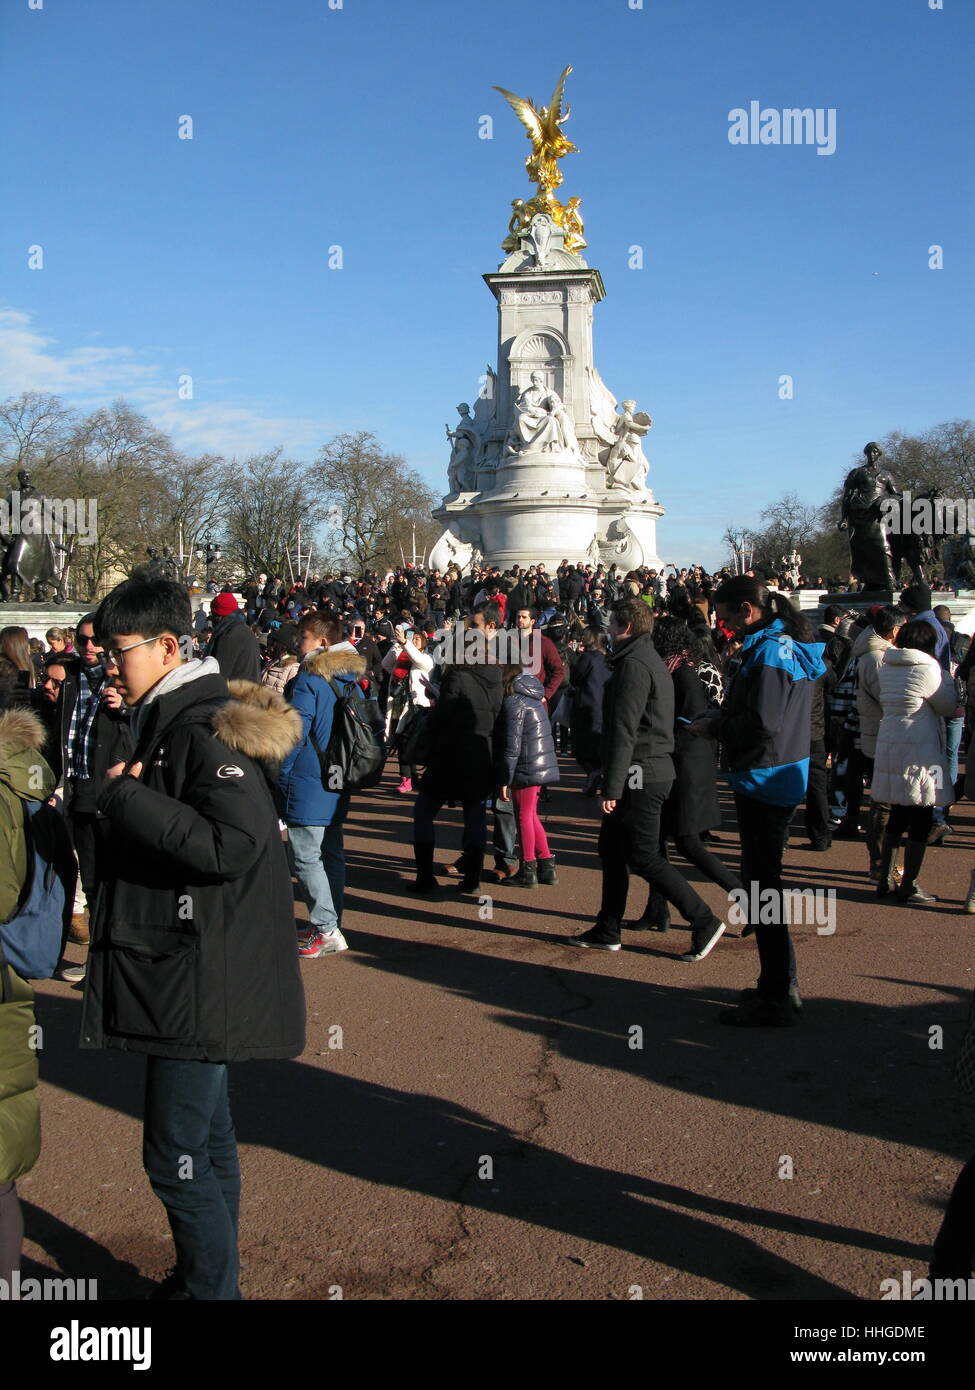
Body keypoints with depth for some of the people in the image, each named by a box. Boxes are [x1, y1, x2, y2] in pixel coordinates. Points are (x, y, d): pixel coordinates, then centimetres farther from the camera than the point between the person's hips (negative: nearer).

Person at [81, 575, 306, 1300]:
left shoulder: (206, 728, -19)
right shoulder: (169, 720, 11)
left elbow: (234, 844, -30)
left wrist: (126, 797, -25)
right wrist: (128, 795, 3)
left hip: (202, 977, -10)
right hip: (182, 972, 10)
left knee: (177, 1157, -1)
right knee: (206, 1139, 22)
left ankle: (213, 1287, 17)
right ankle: (206, 1275, 38)